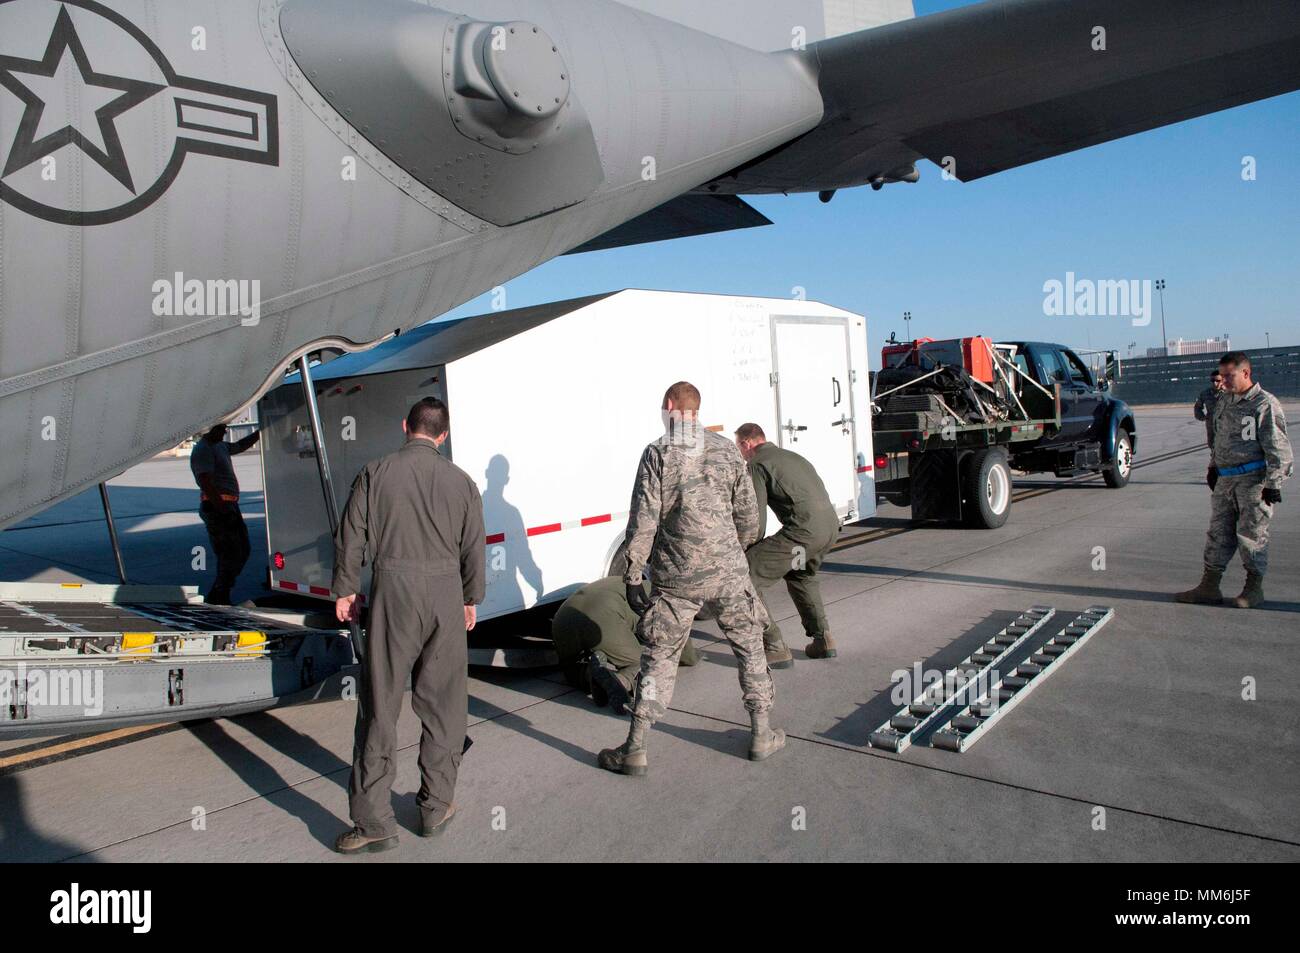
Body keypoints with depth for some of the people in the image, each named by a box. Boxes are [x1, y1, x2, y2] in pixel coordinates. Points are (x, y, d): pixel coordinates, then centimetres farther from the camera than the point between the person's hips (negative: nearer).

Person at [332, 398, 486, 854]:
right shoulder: (461, 481, 3)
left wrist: (345, 589, 13)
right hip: (445, 593, 1)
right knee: (443, 705, 12)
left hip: (393, 591, -1)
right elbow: (474, 549, 6)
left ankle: (374, 820, 9)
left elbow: (350, 537, 1)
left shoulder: (377, 473, 0)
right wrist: (471, 598, 18)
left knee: (379, 706, 5)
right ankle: (436, 807, 21)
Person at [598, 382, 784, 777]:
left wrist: (632, 575, -3)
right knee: (750, 648, 17)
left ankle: (635, 750, 12)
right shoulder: (726, 449, 4)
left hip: (675, 580, -2)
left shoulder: (658, 453, -5)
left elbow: (643, 521, -10)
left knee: (659, 660, 6)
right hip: (728, 572, 2)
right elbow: (747, 514, 7)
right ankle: (762, 735, 25)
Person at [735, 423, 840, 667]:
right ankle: (822, 640, 32)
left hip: (804, 530, -9)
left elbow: (756, 518, -4)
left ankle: (775, 649, -2)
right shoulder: (792, 456, 29)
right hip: (831, 524, 9)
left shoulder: (757, 465, 3)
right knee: (801, 575, 35)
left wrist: (750, 553, 11)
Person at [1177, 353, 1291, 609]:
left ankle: (1254, 588, 15)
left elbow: (1278, 448, -12)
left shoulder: (1264, 404, -11)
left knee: (1251, 534, 0)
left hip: (1254, 480, -7)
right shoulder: (1224, 402, 12)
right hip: (1226, 479, 7)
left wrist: (1273, 484, -15)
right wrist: (1215, 467, 22)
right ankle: (1209, 587, 11)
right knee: (1218, 532, 7)